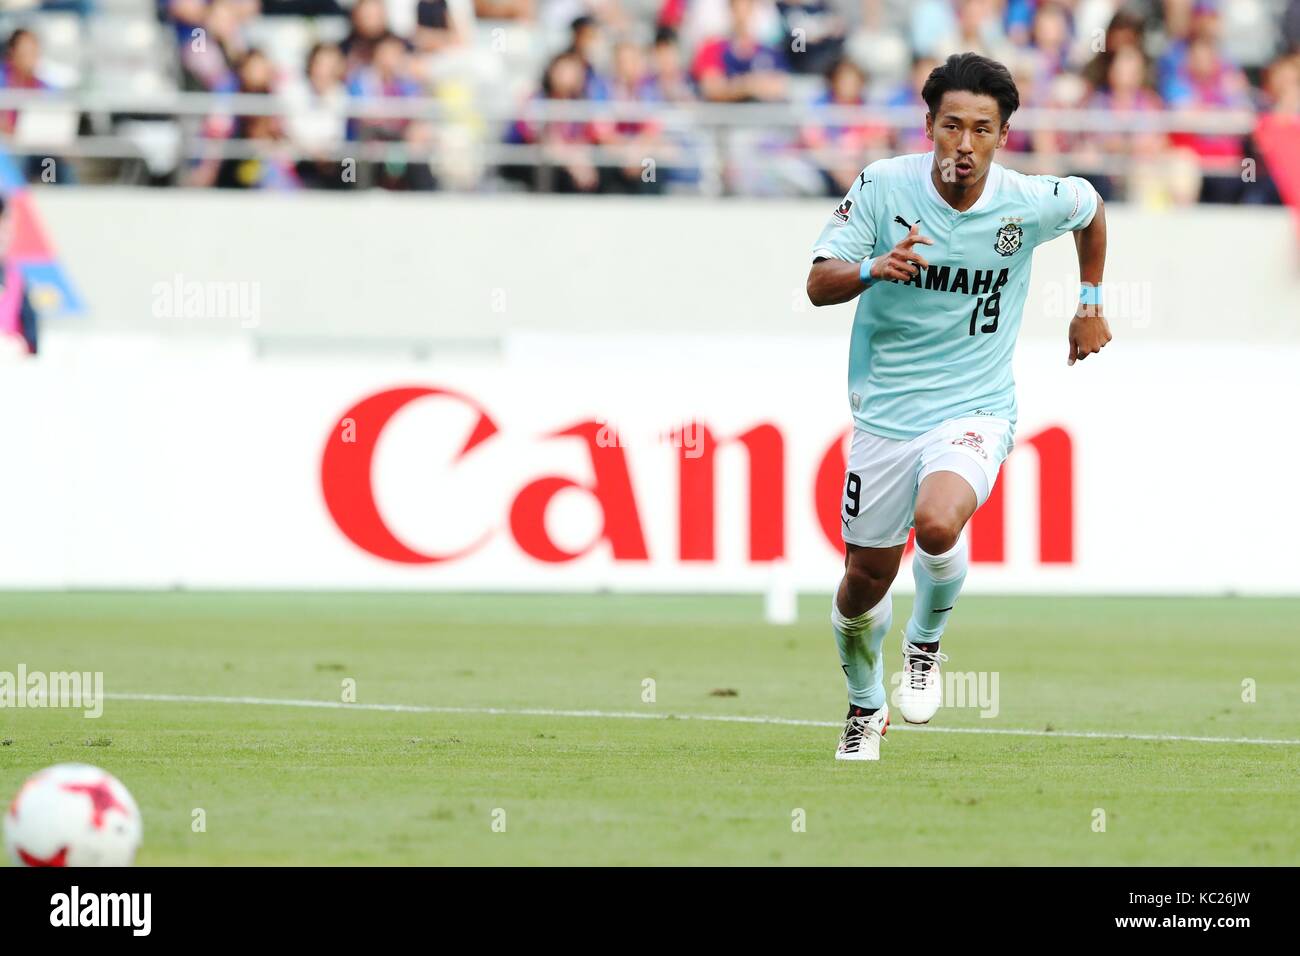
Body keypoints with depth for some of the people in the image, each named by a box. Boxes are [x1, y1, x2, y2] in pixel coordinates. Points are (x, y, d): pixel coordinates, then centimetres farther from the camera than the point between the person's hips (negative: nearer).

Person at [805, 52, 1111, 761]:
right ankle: (865, 708, 40)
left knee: (937, 524, -31)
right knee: (866, 577, 9)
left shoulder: (1030, 203, -10)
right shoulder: (882, 186, -11)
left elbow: (1091, 207, 14)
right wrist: (874, 268, -33)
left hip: (975, 409, -2)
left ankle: (926, 645, 1)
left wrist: (1090, 304, 20)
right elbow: (819, 283, -12)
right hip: (885, 411, 2)